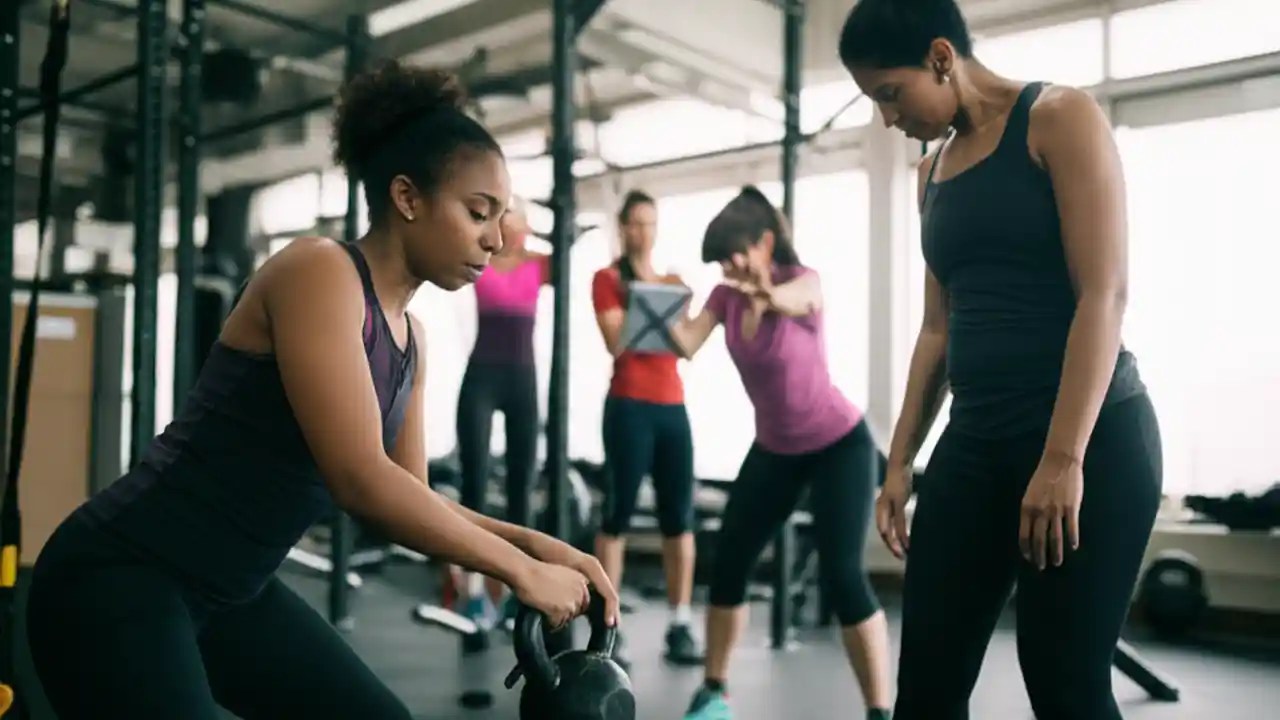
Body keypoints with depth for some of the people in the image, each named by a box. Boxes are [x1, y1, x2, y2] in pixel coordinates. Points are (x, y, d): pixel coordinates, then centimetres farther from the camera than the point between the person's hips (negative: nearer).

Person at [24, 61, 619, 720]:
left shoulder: (409, 336, 7)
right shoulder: (319, 273, -18)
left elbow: (409, 498, 10)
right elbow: (360, 480, -28)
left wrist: (539, 545, -3)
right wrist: (519, 569, -20)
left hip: (232, 590, 9)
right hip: (118, 578, -9)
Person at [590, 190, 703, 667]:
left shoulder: (672, 281, 18)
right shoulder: (607, 279, 4)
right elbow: (617, 344, -8)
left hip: (672, 407, 5)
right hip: (629, 406, -4)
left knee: (679, 516, -1)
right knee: (618, 513, -5)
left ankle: (681, 627, 4)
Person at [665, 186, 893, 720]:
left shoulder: (804, 281, -20)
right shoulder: (726, 296, -5)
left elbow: (793, 299, -46)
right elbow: (686, 344, -22)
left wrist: (768, 296, -70)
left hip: (840, 444, -5)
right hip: (774, 450, 5)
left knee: (841, 574, -15)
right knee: (727, 564, 2)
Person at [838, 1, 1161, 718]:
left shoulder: (1060, 119, -4)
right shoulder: (932, 173, 16)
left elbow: (1104, 294, -13)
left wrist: (1063, 458, -20)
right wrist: (901, 460, 13)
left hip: (1090, 437, -7)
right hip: (977, 440, 7)